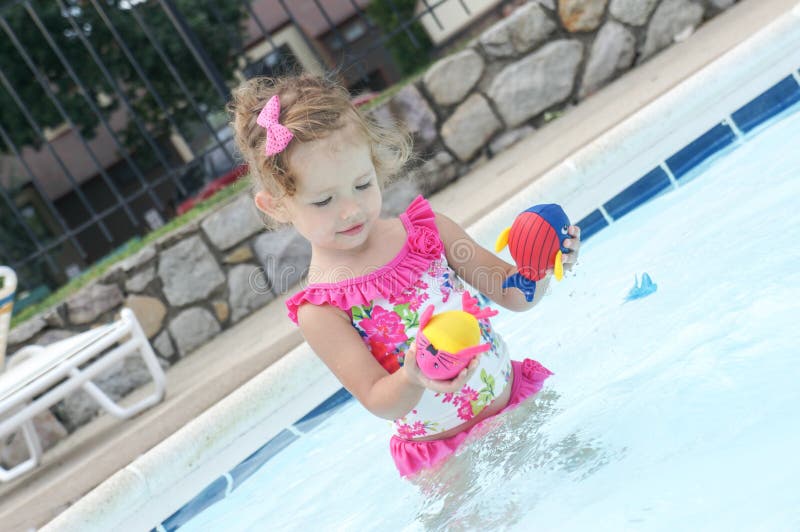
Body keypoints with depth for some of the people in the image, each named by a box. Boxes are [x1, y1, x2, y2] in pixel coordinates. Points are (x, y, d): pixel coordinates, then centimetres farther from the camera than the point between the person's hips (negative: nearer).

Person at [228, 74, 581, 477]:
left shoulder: (428, 229, -6)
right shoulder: (319, 311, -16)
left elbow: (513, 294, 0)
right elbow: (379, 402, -18)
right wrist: (413, 378, -41)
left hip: (519, 401, 3)